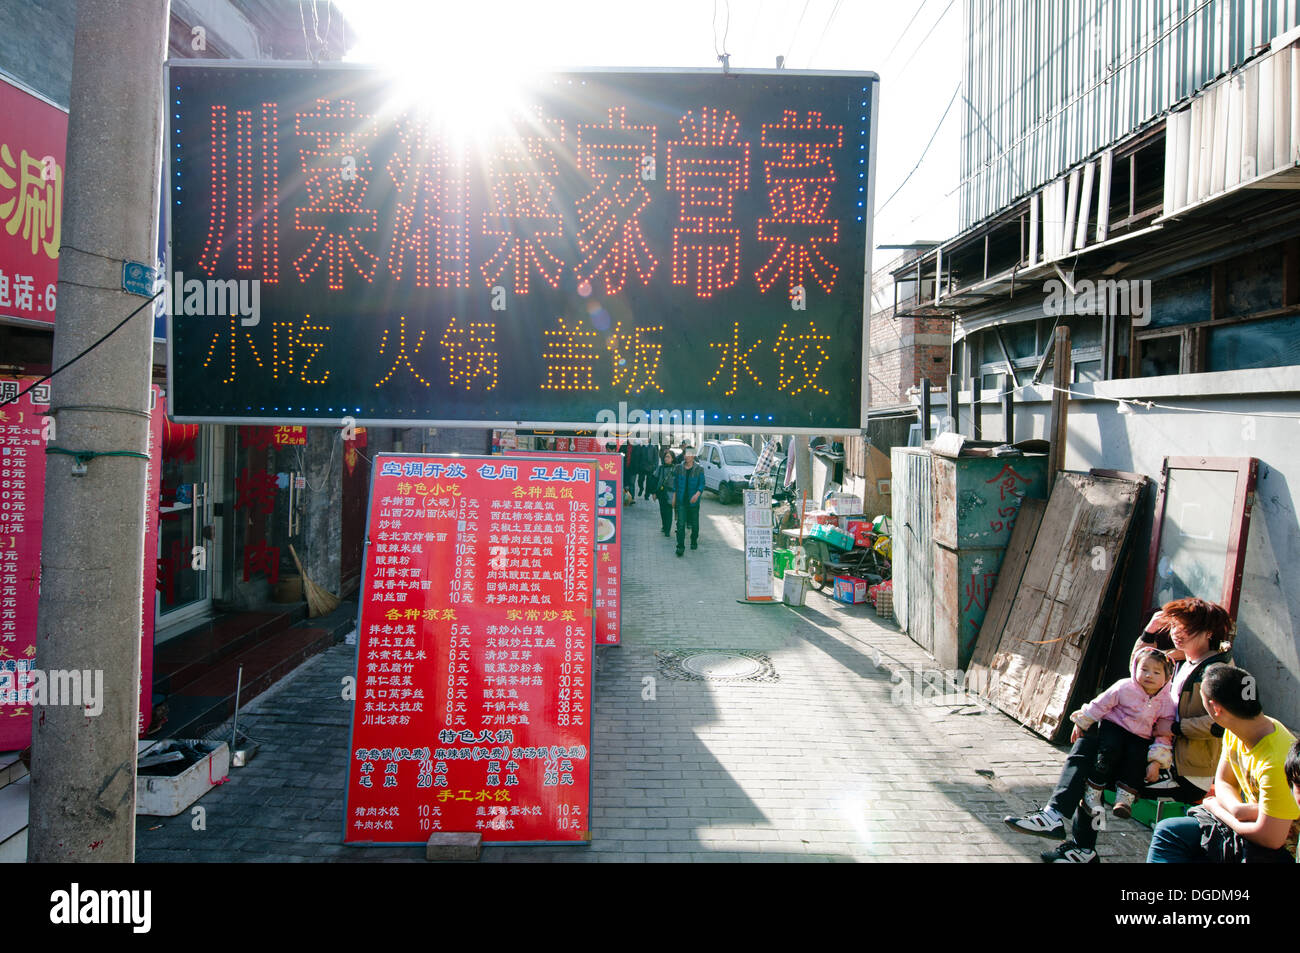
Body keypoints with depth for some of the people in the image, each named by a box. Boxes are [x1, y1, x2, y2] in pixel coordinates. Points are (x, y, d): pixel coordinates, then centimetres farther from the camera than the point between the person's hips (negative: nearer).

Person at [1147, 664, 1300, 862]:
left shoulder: (1275, 760, -32)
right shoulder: (1233, 733, -6)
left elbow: (1271, 838, -27)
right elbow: (1223, 781, 8)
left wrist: (1215, 807, -11)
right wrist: (1236, 808, -16)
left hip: (1280, 850, -8)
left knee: (1168, 832, -19)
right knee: (1166, 832, 1)